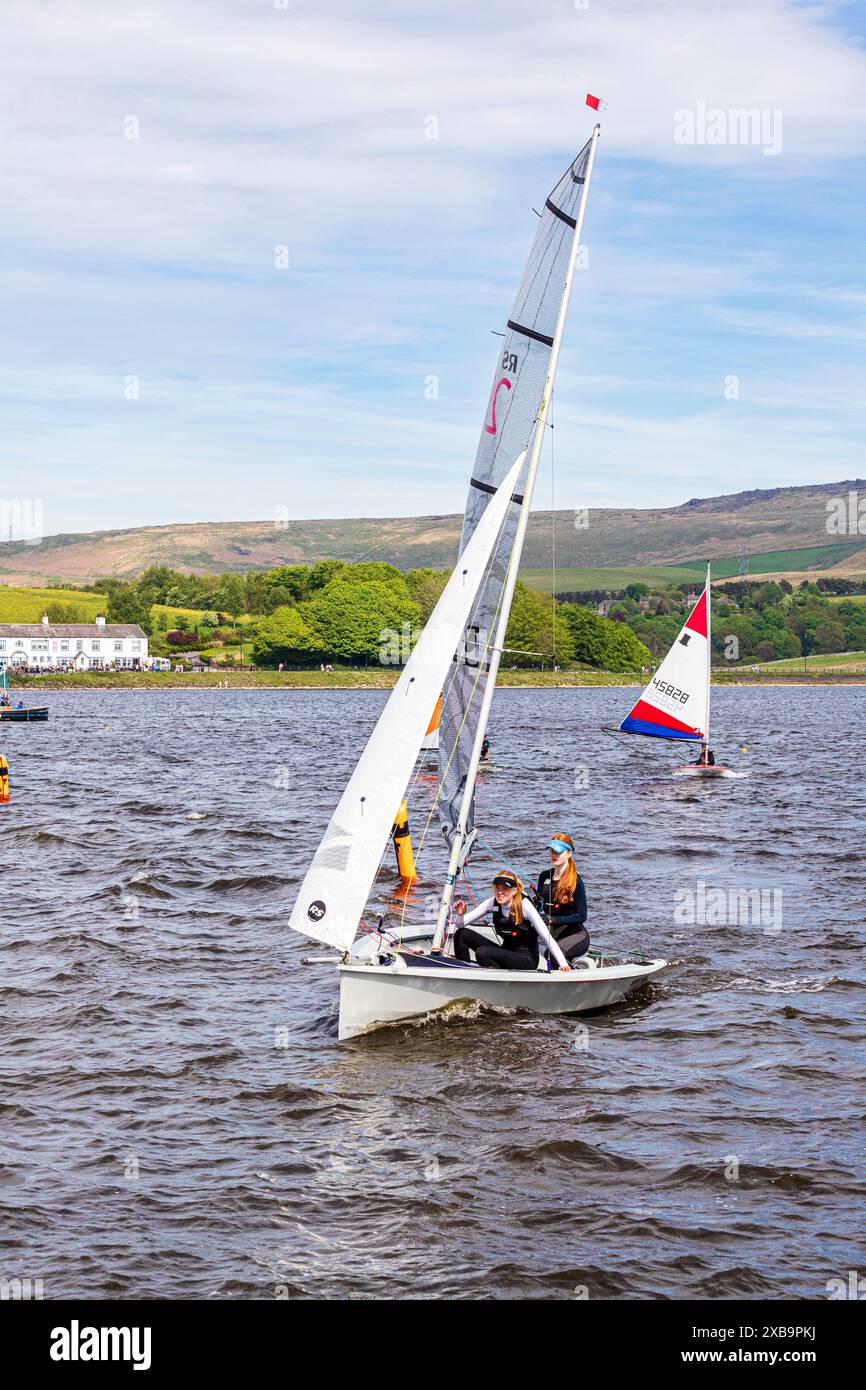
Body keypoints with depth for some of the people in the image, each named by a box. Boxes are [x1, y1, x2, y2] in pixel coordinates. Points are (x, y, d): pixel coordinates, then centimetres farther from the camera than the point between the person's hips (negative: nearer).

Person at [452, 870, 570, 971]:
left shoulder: (523, 905, -19)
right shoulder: (493, 903, -3)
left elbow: (546, 937, -22)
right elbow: (462, 924, -1)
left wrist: (563, 964, -29)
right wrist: (461, 914, -25)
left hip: (527, 959, -6)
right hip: (506, 952, 6)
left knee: (482, 952, -30)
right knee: (462, 934, -9)